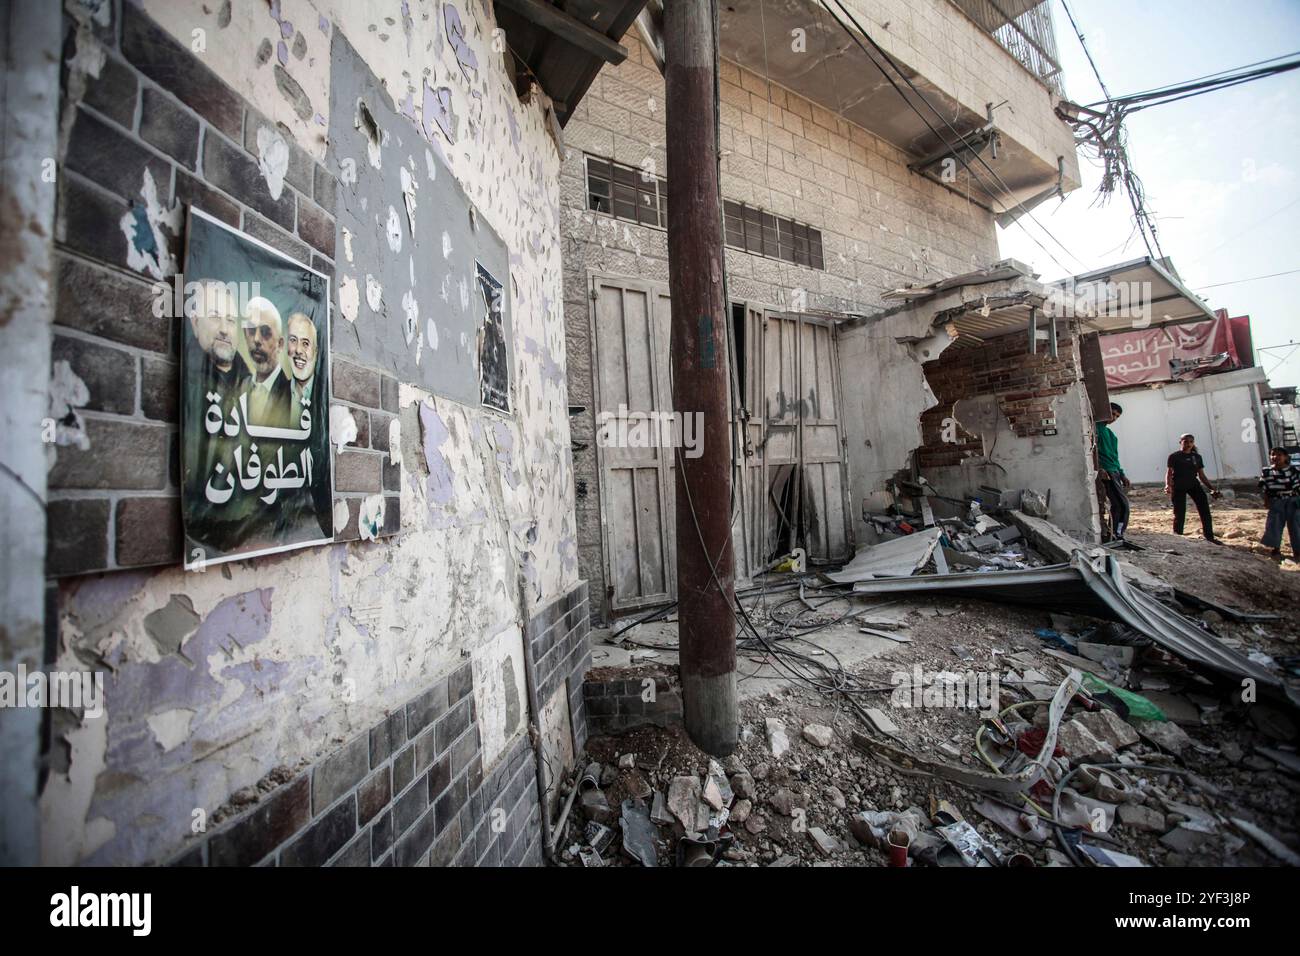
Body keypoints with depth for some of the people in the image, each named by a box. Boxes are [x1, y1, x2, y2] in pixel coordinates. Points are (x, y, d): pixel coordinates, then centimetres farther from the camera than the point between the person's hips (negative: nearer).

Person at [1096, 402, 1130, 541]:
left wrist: (1122, 475, 23)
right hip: (1105, 472, -9)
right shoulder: (1096, 427, -4)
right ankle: (1116, 536, -5)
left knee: (1118, 505, 8)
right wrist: (1099, 468, -24)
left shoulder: (1109, 432, 24)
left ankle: (1116, 536, 13)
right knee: (1122, 504, -12)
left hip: (1114, 472, 9)